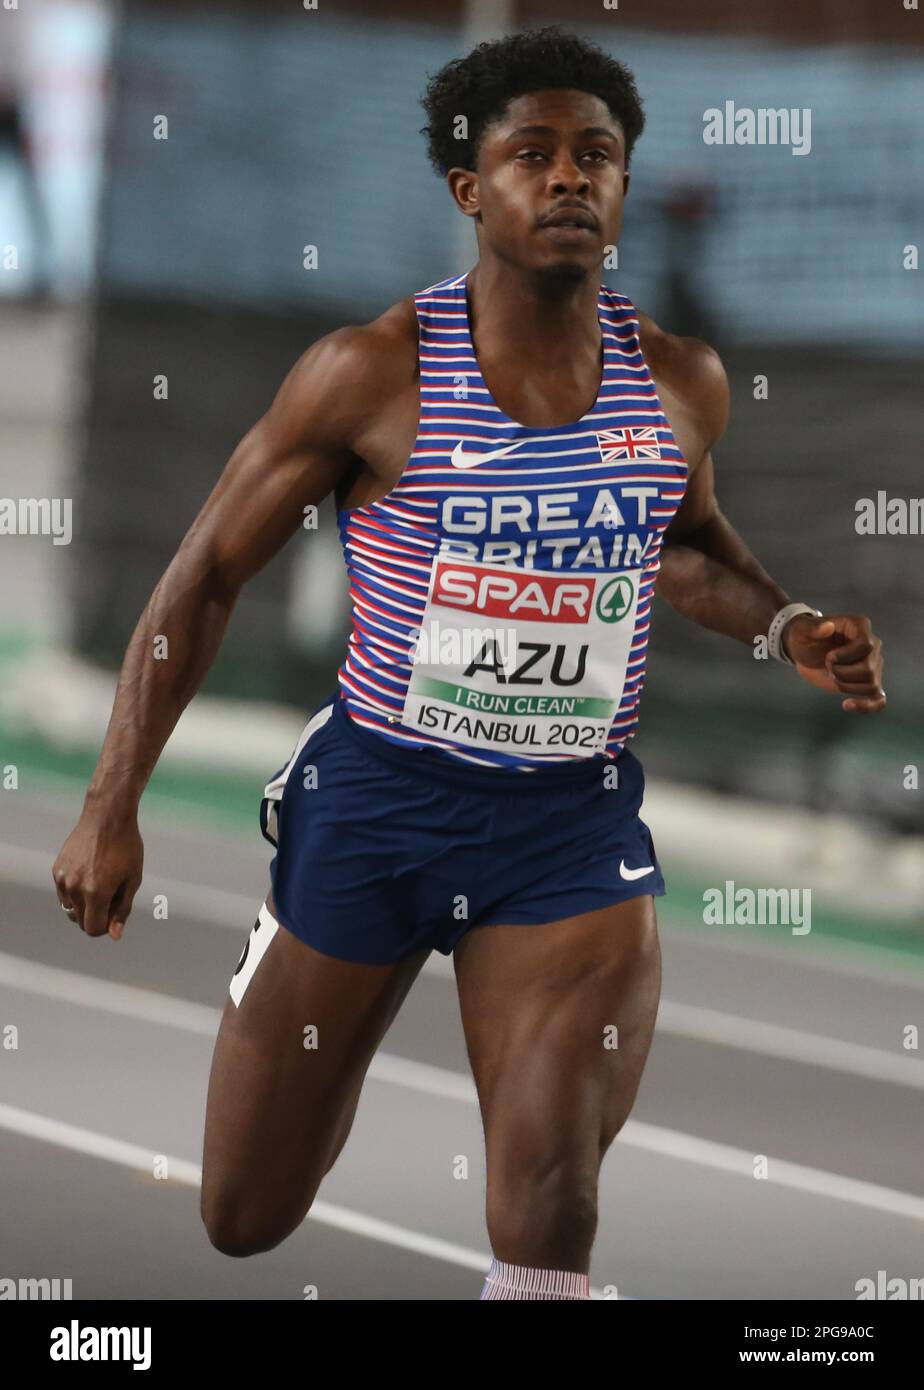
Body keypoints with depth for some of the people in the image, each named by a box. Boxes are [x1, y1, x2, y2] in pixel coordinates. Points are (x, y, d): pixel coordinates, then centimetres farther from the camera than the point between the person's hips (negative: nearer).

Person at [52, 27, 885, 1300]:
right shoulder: (372, 372, -12)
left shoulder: (681, 384, -1)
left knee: (548, 1221, -18)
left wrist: (785, 626, 1)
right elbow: (205, 576, -4)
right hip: (375, 799, -1)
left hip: (572, 823, 1)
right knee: (245, 1220, 14)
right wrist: (112, 808, -8)